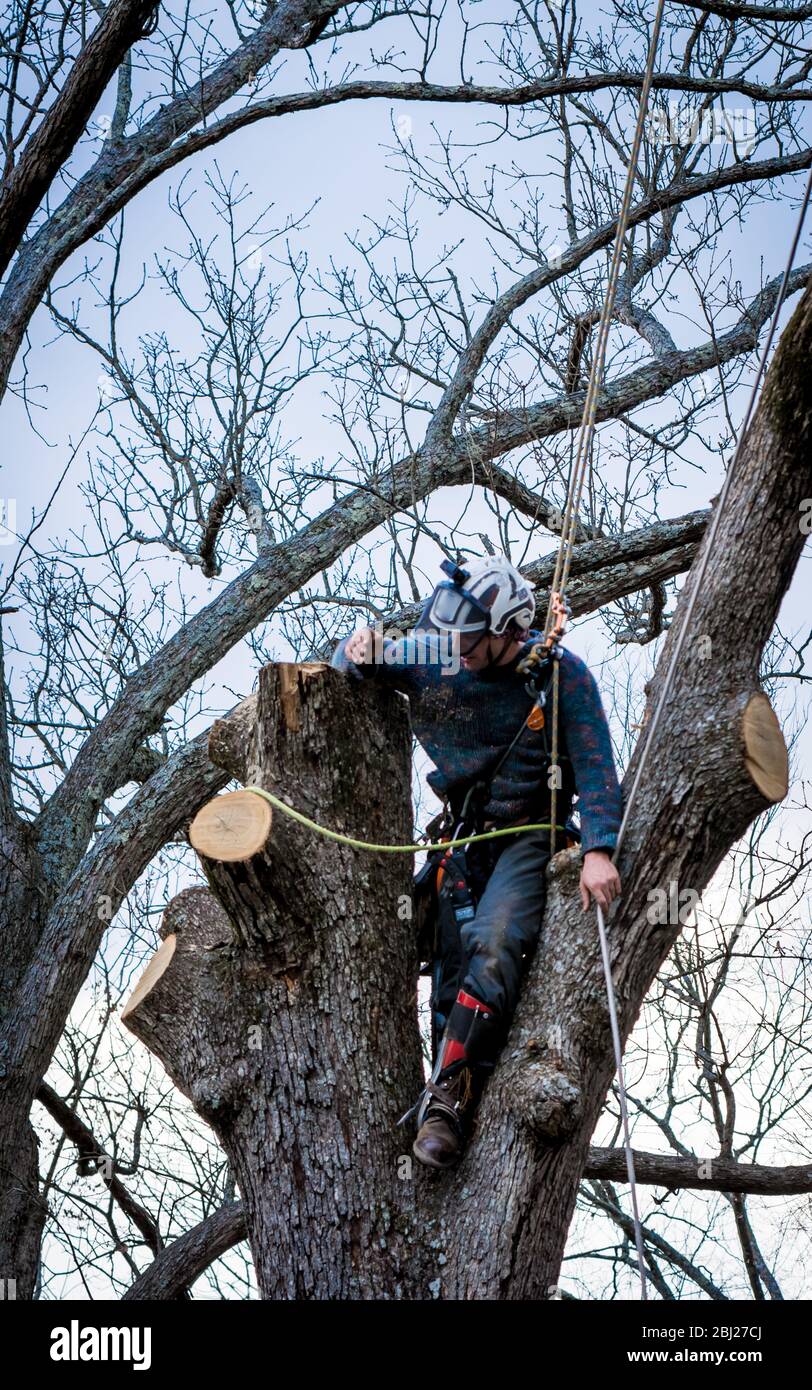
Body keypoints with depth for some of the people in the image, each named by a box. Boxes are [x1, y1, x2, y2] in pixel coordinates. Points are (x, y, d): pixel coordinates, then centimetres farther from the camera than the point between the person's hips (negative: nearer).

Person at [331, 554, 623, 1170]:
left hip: (531, 836, -4)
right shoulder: (435, 660, -3)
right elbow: (348, 662, 9)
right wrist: (357, 652, -17)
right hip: (464, 840, 4)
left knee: (492, 947, -25)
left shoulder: (561, 675, -12)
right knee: (451, 971, -4)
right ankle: (449, 1102, 3)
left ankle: (445, 1102, -27)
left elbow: (595, 767, -14)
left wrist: (598, 852, -26)